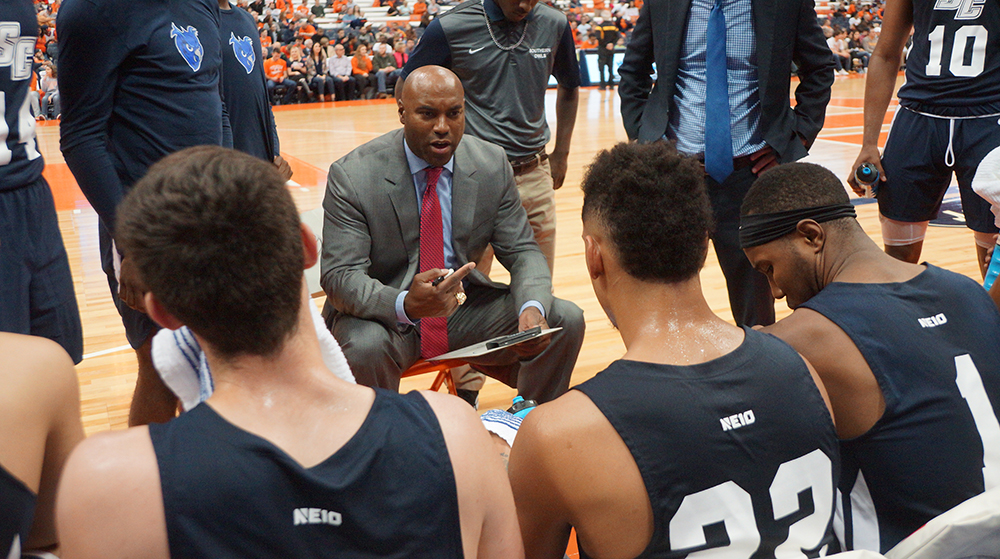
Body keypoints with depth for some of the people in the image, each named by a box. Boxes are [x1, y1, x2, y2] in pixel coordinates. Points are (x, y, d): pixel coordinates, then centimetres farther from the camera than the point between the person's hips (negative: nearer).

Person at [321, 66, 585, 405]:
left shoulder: (492, 166, -3)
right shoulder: (351, 176, -15)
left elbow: (522, 252, -1)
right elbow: (339, 276, -20)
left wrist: (533, 308, -24)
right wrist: (406, 305, -40)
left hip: (466, 309, 4)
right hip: (387, 314, -3)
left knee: (565, 320, -13)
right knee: (365, 345, -37)